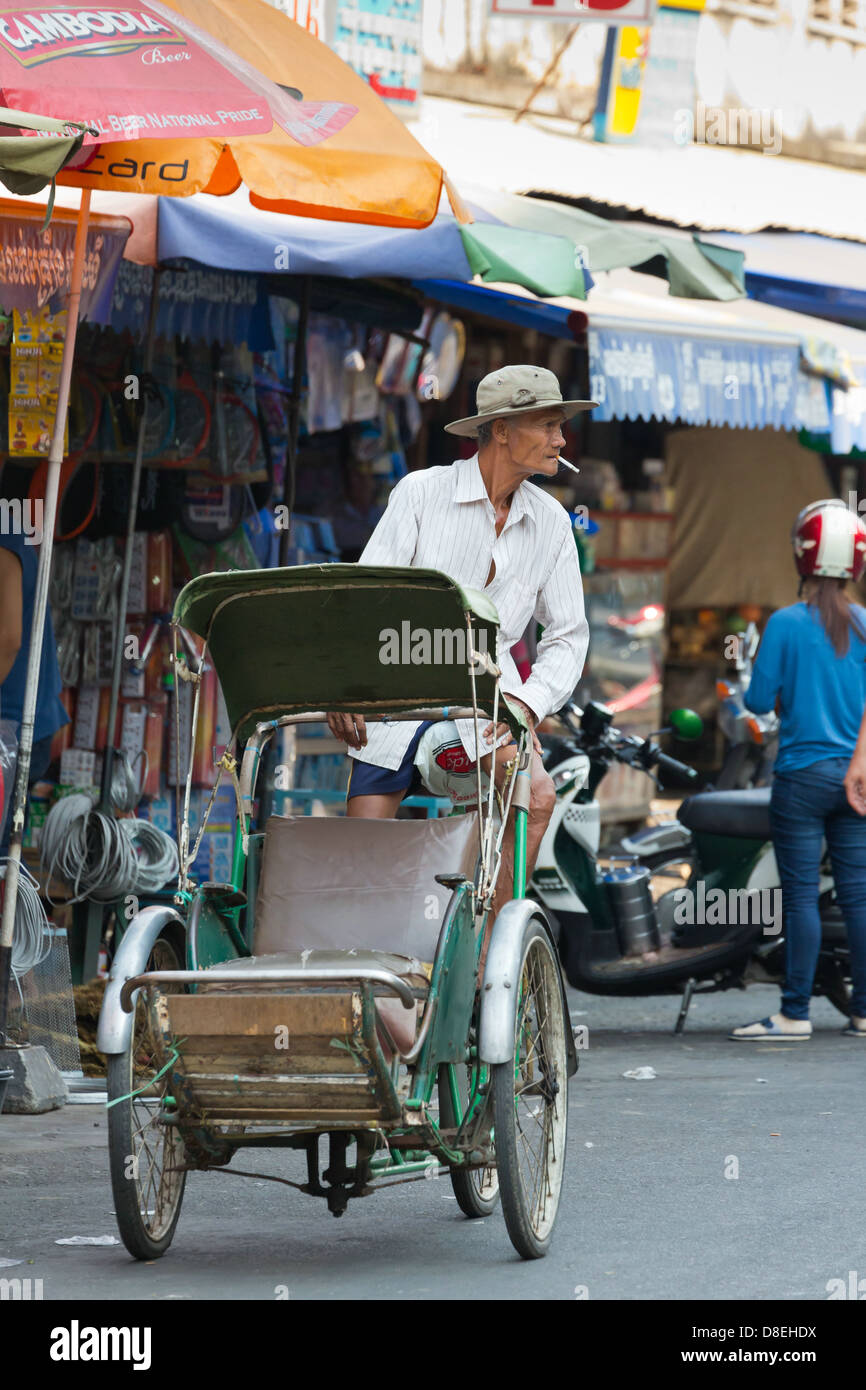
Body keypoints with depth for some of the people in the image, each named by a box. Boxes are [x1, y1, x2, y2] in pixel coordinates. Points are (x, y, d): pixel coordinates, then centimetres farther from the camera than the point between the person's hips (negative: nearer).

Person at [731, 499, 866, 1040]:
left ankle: (796, 1014, -2)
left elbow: (760, 700, -8)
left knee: (801, 895, -2)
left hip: (803, 774, -4)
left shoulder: (786, 624, -10)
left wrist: (743, 667, 12)